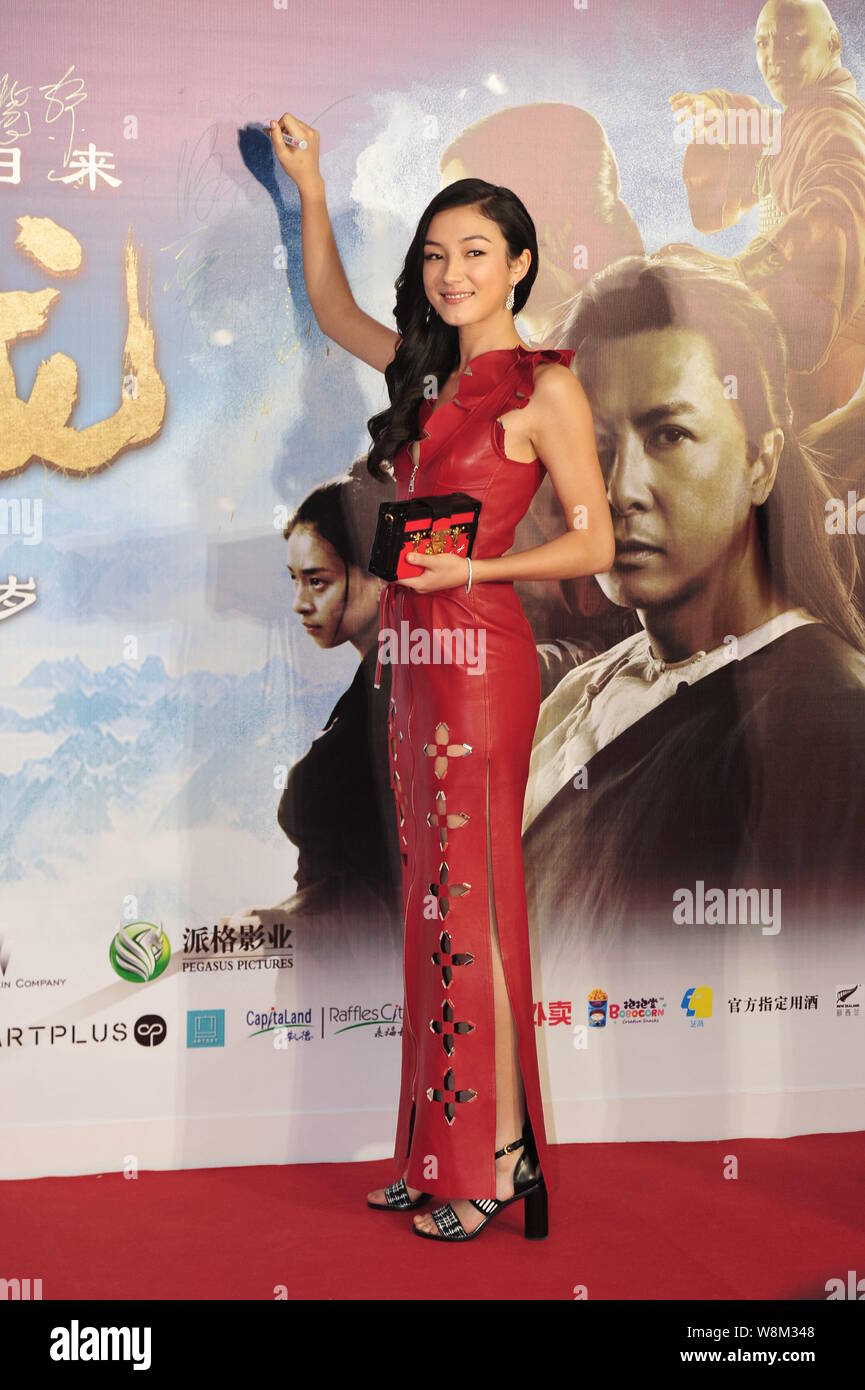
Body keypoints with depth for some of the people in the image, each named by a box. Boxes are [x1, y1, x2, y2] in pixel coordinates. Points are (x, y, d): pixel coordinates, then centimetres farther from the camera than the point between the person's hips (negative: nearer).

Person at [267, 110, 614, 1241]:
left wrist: (474, 568, -16)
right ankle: (439, 1151, 22)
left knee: (470, 900, -3)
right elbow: (332, 310, 31)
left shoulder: (545, 388, -6)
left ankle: (499, 1161, 11)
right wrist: (310, 191, 26)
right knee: (431, 897, 10)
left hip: (479, 654, -8)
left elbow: (594, 545, -6)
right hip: (413, 656, 8)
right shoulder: (430, 371, 15)